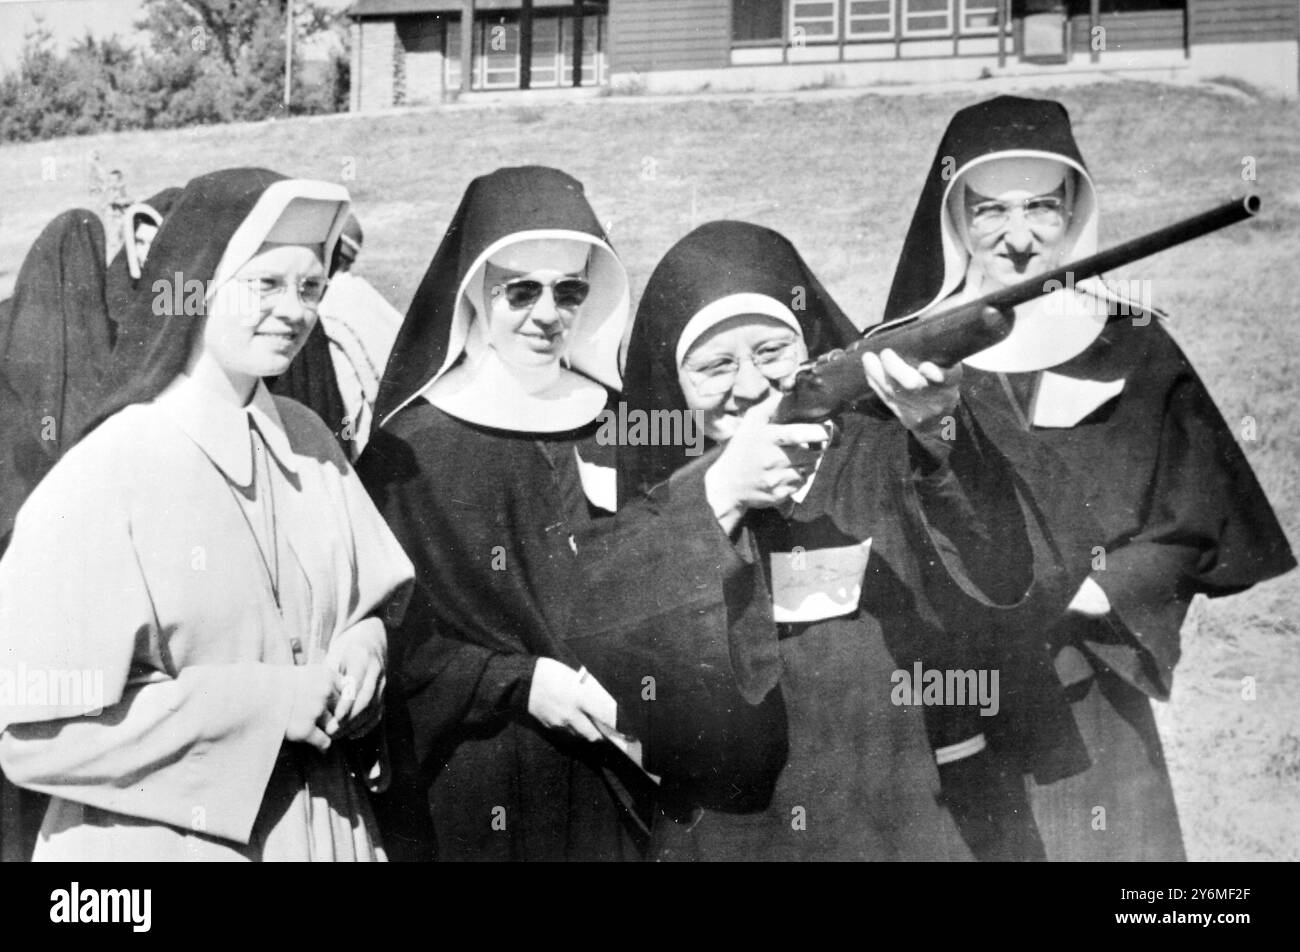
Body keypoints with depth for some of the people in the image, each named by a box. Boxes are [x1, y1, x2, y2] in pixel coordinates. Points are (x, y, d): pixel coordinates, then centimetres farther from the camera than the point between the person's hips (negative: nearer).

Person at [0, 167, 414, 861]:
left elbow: (381, 598, 13)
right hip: (166, 838, -5)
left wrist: (366, 642, -9)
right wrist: (261, 704, -21)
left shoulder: (307, 442, 1)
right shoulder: (103, 475, -16)